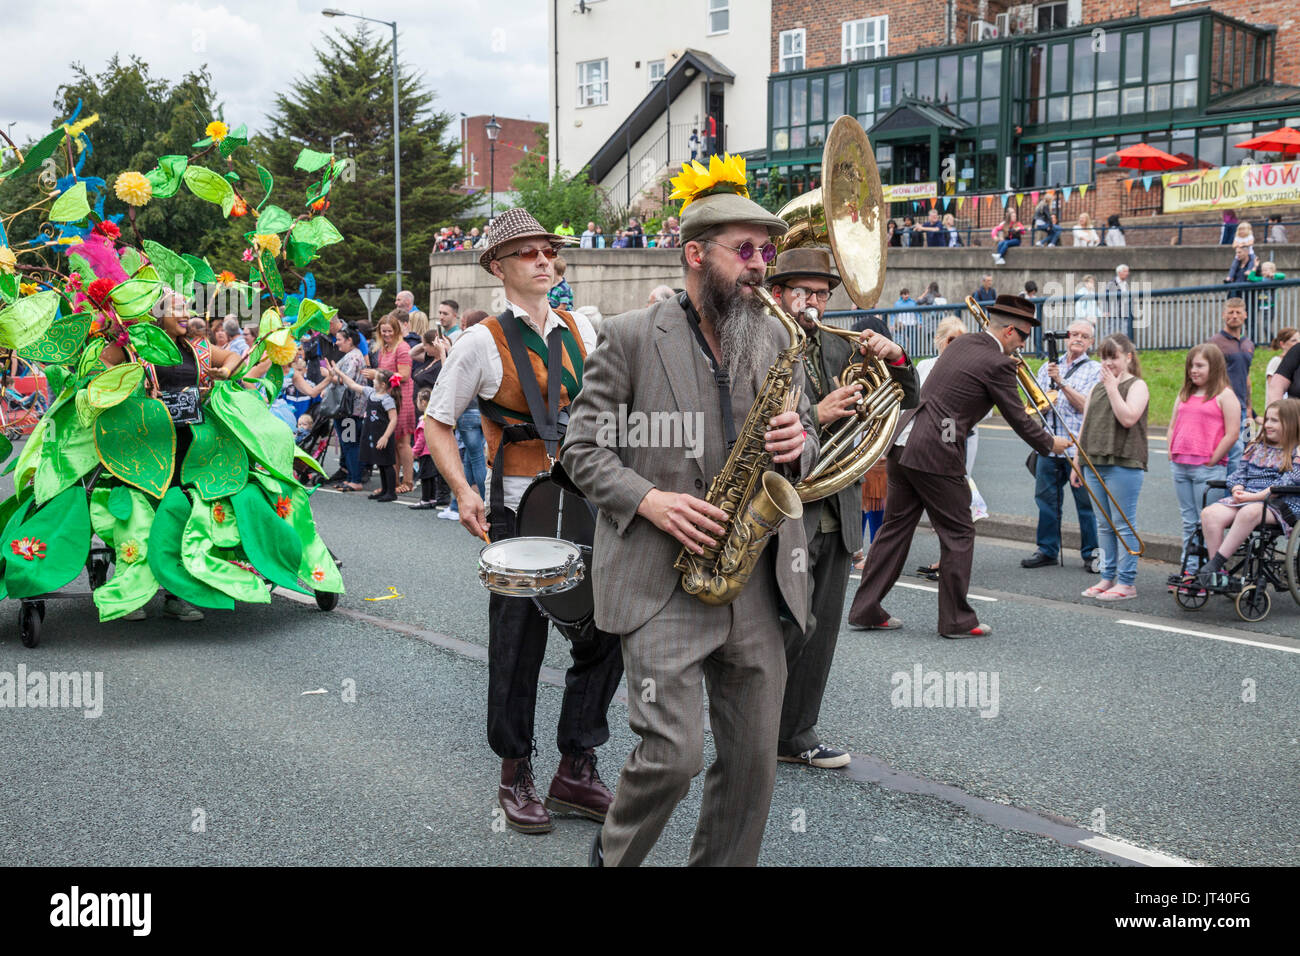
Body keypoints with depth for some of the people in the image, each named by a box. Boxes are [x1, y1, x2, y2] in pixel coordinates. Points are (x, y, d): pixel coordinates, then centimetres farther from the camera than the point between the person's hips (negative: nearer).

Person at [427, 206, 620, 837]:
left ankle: (576, 770, 18)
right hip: (520, 510, -4)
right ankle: (516, 777, 20)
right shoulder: (482, 342, -4)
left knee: (604, 636, 3)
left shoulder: (580, 330, 9)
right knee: (518, 647, 4)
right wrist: (462, 492, -12)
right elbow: (437, 424, 1)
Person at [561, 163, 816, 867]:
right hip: (662, 580, -5)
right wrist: (648, 499, -17)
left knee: (752, 758, 9)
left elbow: (801, 439, 19)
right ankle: (613, 854, 20)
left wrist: (798, 445, -6)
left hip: (757, 582, 5)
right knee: (674, 753, -9)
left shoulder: (777, 340, 12)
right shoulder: (630, 337, -2)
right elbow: (582, 447, -2)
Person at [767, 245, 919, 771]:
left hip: (836, 516, 7)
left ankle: (797, 734, 23)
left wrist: (894, 358, -3)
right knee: (783, 632, -3)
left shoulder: (837, 349, 14)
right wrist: (816, 416, -24)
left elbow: (905, 401, 16)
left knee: (820, 630, 11)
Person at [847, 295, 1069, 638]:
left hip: (902, 442, 8)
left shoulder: (962, 343, 15)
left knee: (896, 527, 14)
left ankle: (864, 610, 17)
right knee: (958, 535, 5)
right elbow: (1018, 419, -2)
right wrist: (1050, 443, 16)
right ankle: (956, 620, 13)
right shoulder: (998, 364, -9)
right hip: (936, 454, -8)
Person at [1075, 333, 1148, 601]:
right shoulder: (1097, 387, 18)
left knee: (1123, 524, -4)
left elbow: (1128, 418, -19)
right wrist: (1077, 462, 17)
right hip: (1095, 463, 7)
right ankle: (1108, 577, 17)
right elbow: (1085, 426, 20)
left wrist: (1113, 387, -13)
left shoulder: (1137, 385, -2)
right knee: (1104, 525, 11)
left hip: (1123, 464, -7)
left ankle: (1127, 582, 0)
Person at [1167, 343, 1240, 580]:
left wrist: (1212, 460, -11)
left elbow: (1232, 434, -10)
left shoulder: (1224, 396, -4)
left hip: (1207, 468, -7)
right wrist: (1172, 454, 9)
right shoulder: (1184, 395, 16)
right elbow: (1173, 426, 21)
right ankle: (1189, 571, 17)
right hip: (1179, 467, 7)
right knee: (1188, 522, 11)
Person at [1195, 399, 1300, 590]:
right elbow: (1239, 473, 19)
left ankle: (1214, 565, -40)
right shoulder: (1257, 447, 25)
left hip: (1280, 505, -6)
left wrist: (1256, 496, -18)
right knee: (1209, 514, -26)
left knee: (1249, 512, -42)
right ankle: (1218, 574, -28)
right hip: (1245, 499, 6)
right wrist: (1238, 490, -4)